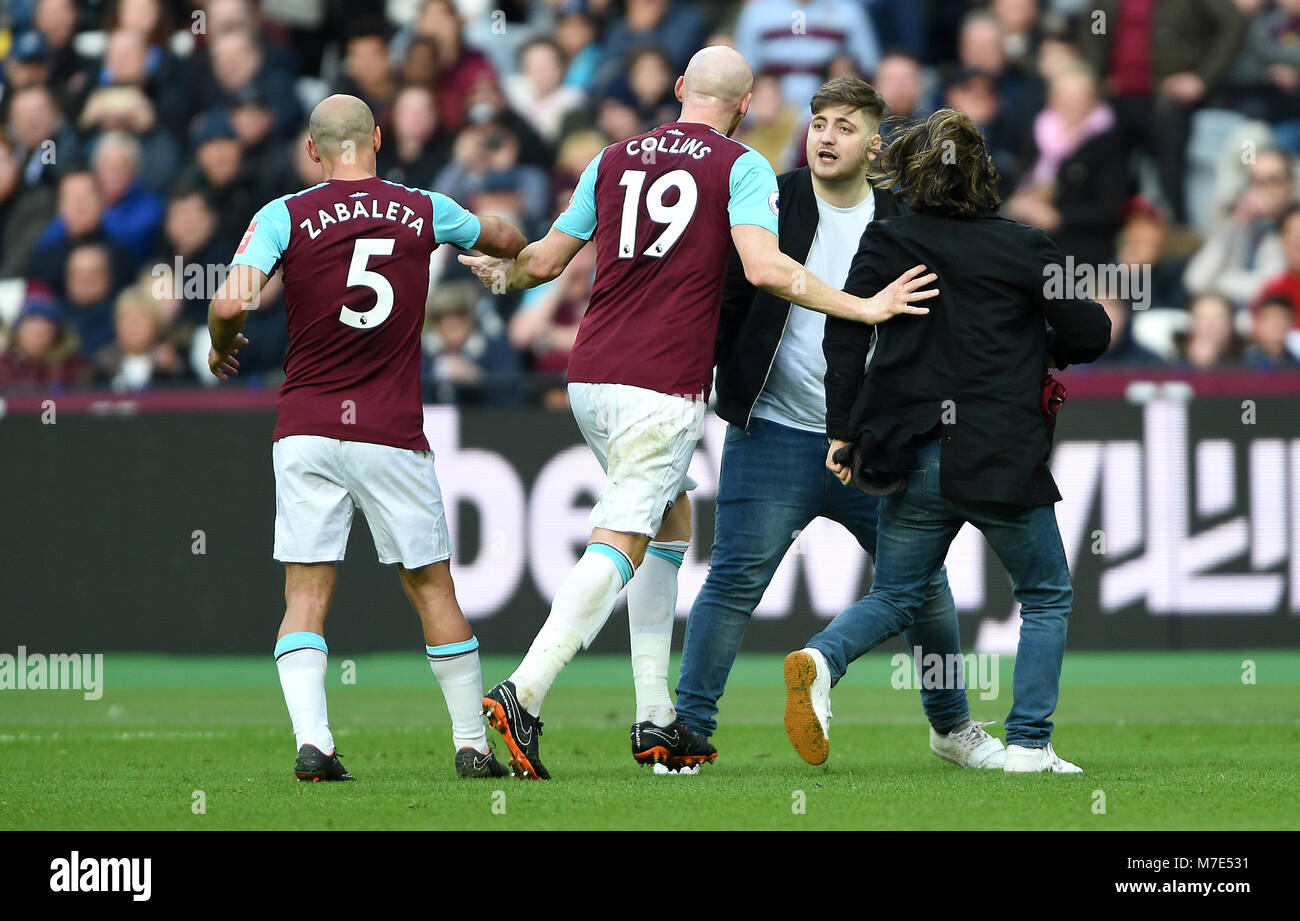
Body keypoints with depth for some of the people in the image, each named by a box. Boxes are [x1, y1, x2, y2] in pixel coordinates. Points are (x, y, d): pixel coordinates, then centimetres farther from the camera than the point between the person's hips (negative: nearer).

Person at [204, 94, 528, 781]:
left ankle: (311, 742, -15)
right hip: (390, 435, 1)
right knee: (432, 588, 12)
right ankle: (472, 744, 16)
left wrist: (221, 345, 8)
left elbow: (230, 302, -14)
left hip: (305, 432, -1)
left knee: (306, 596, 2)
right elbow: (505, 242, 25)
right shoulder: (425, 212, 5)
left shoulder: (284, 216, -3)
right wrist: (508, 241, 49)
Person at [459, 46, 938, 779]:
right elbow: (764, 267, -16)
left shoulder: (614, 160, 14)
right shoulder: (742, 168, -1)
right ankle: (523, 697, -24)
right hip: (663, 388, -6)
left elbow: (548, 259, 20)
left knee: (671, 523, 20)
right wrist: (863, 309, -12)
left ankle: (656, 720, 15)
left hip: (591, 378, 7)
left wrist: (501, 276, 41)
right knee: (620, 546, -9)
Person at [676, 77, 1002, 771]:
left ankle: (951, 726, 25)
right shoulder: (767, 207, -2)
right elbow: (721, 303, 0)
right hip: (775, 437, -3)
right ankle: (687, 728, -2)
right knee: (735, 581, -9)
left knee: (924, 582, 8)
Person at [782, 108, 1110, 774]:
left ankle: (821, 660, -12)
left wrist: (843, 431, 5)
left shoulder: (888, 241, 1)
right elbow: (1090, 336, -1)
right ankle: (1029, 745, 5)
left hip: (916, 459, 3)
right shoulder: (1024, 248, -4)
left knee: (894, 597, 18)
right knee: (1047, 598, 15)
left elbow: (844, 336, -3)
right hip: (1003, 463, -3)